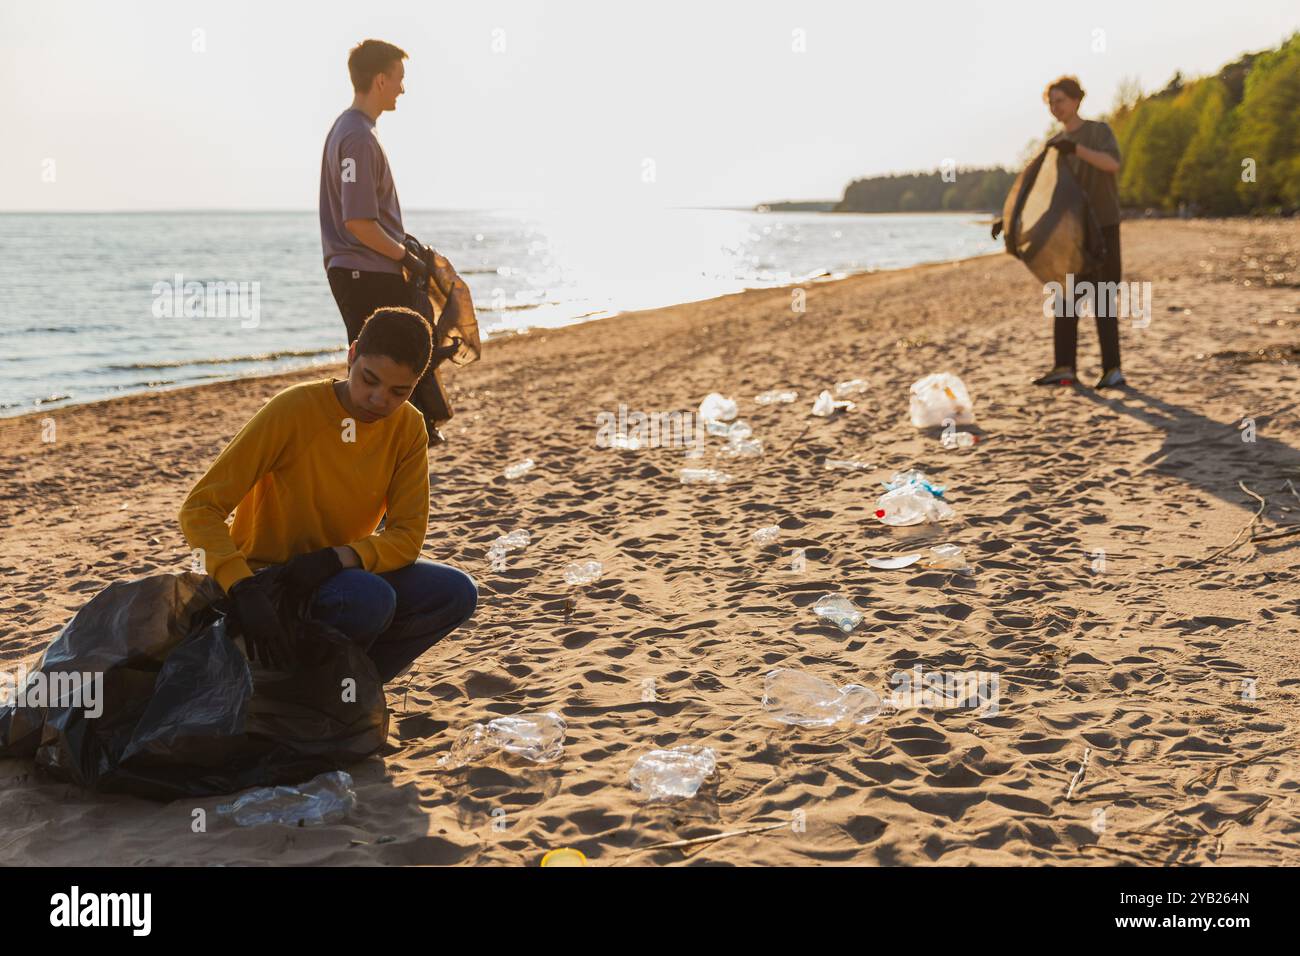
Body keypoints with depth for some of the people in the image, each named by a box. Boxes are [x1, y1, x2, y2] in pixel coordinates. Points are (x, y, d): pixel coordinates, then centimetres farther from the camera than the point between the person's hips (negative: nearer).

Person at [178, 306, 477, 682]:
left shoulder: (408, 428, -7)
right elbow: (199, 508, -25)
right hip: (267, 579, -5)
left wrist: (338, 558, -31)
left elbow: (407, 535, -10)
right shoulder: (293, 410, -21)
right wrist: (244, 589, -40)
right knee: (371, 599, -34)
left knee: (455, 594, -16)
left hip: (339, 571, 6)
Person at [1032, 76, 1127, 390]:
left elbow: (1113, 163, -19)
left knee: (1102, 299, -8)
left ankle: (1112, 369, -7)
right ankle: (1064, 367, 6)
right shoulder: (1054, 145, 13)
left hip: (1102, 225, -5)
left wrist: (1076, 148, -31)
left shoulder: (1099, 131, -1)